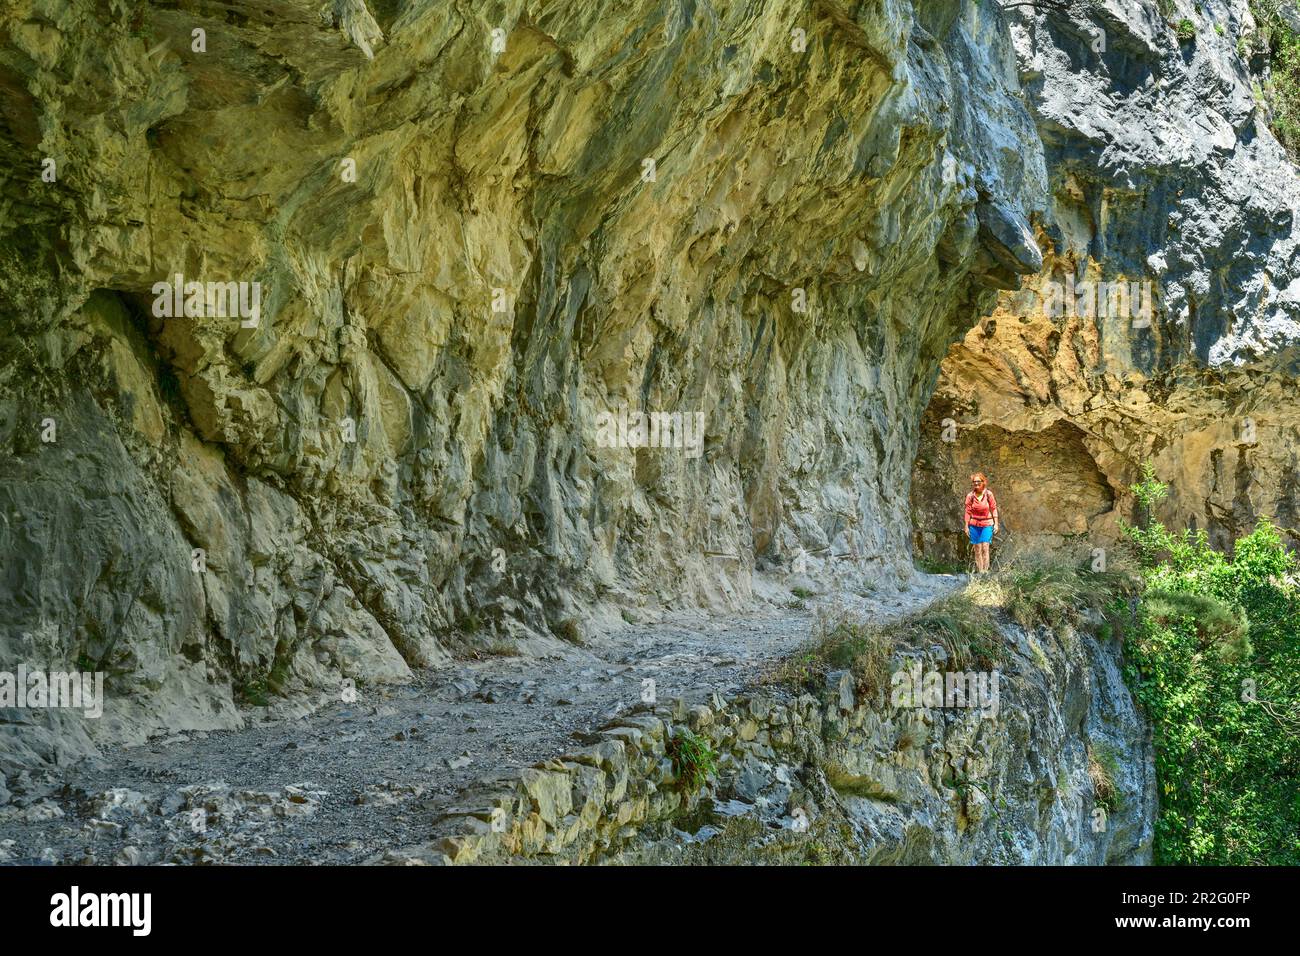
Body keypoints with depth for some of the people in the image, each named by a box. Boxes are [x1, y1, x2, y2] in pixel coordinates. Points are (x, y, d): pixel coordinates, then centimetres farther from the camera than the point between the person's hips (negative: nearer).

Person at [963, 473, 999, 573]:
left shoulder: (988, 494, -5)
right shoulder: (970, 496, -3)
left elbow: (994, 509, 2)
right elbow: (968, 512, 3)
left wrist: (996, 523, 1)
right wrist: (966, 526, 3)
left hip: (987, 524, -1)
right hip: (974, 524, 1)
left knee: (985, 547, -11)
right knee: (977, 549, 2)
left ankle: (985, 571, -11)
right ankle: (980, 572, 6)